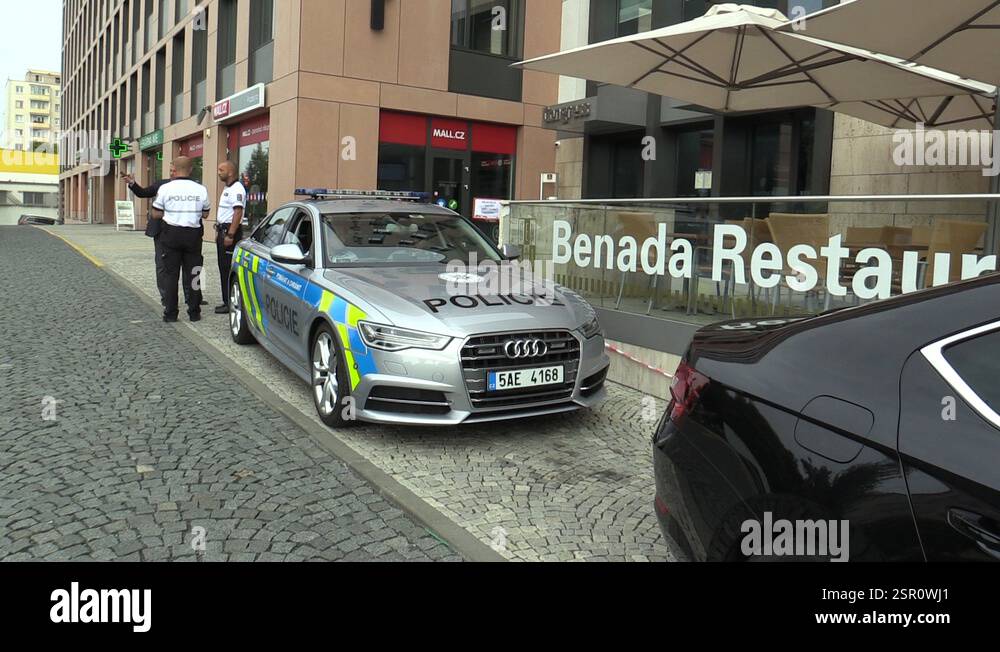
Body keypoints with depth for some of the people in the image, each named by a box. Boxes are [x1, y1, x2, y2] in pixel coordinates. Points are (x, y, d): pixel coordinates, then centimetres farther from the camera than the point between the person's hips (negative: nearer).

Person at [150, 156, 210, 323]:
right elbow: (205, 214, 7)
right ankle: (194, 312, 11)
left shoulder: (165, 188, -6)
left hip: (171, 234, -1)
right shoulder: (200, 189, -2)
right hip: (193, 235, 1)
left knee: (170, 274, 6)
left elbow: (156, 214, 0)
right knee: (193, 274, 8)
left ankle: (170, 313, 7)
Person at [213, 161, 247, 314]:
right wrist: (219, 232, 21)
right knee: (223, 268, 12)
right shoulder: (226, 188, 19)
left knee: (230, 269, -9)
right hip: (223, 231, 10)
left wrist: (230, 235, -26)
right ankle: (227, 302, 18)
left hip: (231, 231, -10)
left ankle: (231, 303, -6)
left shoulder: (237, 189, -14)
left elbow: (238, 213, -22)